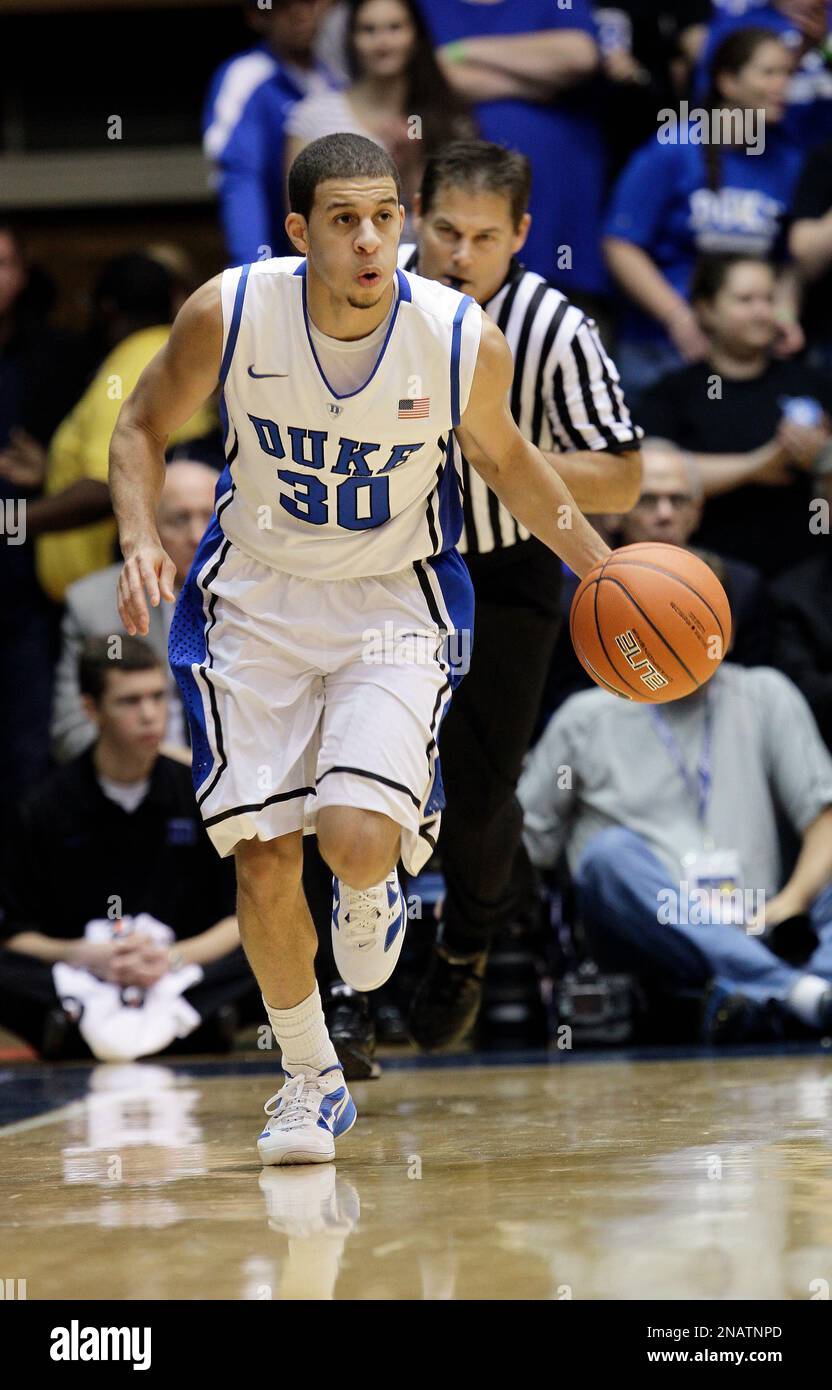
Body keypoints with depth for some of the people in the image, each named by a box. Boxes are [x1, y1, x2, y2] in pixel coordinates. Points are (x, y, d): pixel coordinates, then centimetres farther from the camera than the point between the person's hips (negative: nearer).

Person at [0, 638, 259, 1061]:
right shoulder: (45, 808, 4)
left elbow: (243, 920, 2)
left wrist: (174, 957, -16)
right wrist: (85, 957, -17)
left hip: (182, 976, 1)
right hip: (76, 980, -1)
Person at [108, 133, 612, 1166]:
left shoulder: (464, 342, -18)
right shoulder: (229, 314, -18)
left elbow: (503, 456, 4)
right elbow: (142, 427, 0)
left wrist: (602, 567, 0)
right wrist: (140, 540, -17)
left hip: (393, 604, -1)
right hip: (258, 596, 1)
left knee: (358, 835, -22)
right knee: (261, 858, -1)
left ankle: (371, 891, 18)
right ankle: (310, 1079, 22)